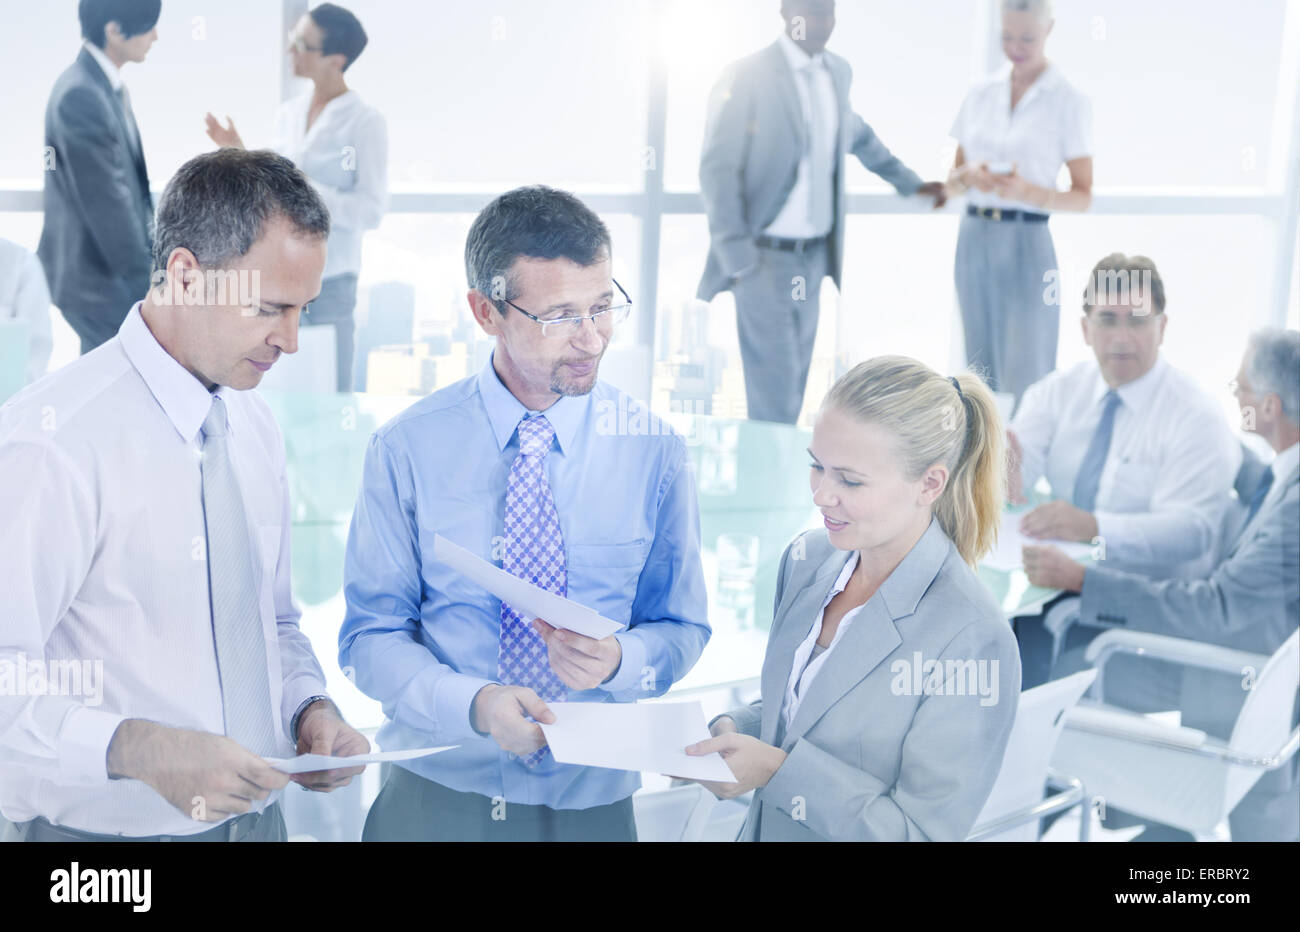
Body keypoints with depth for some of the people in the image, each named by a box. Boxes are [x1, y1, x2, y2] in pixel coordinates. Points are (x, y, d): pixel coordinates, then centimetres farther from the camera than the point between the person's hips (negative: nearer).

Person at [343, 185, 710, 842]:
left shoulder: (654, 450, -5)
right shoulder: (407, 450, -8)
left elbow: (681, 628, 2)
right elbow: (370, 638, -6)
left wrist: (619, 660, -19)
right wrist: (473, 703, -23)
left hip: (592, 805, 1)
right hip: (433, 800, -1)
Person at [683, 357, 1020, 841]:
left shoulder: (973, 640, -28)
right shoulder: (806, 560, -5)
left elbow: (925, 830, -25)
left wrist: (777, 768, -29)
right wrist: (731, 729, -11)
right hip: (763, 829, 6)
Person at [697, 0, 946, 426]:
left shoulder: (838, 72, 9)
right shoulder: (745, 76, -11)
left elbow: (856, 134, 27)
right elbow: (717, 168, -12)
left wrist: (910, 182, 34)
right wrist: (736, 257, -18)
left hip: (815, 255, 7)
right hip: (764, 258, -6)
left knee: (794, 386, 13)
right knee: (774, 396, -9)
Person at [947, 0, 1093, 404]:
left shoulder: (1068, 101, -3)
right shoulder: (981, 93, 10)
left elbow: (1083, 196, -3)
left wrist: (1029, 191, -20)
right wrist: (966, 175, -9)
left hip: (1026, 243, -4)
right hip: (974, 238, 5)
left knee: (1023, 379, -5)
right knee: (982, 377, 10)